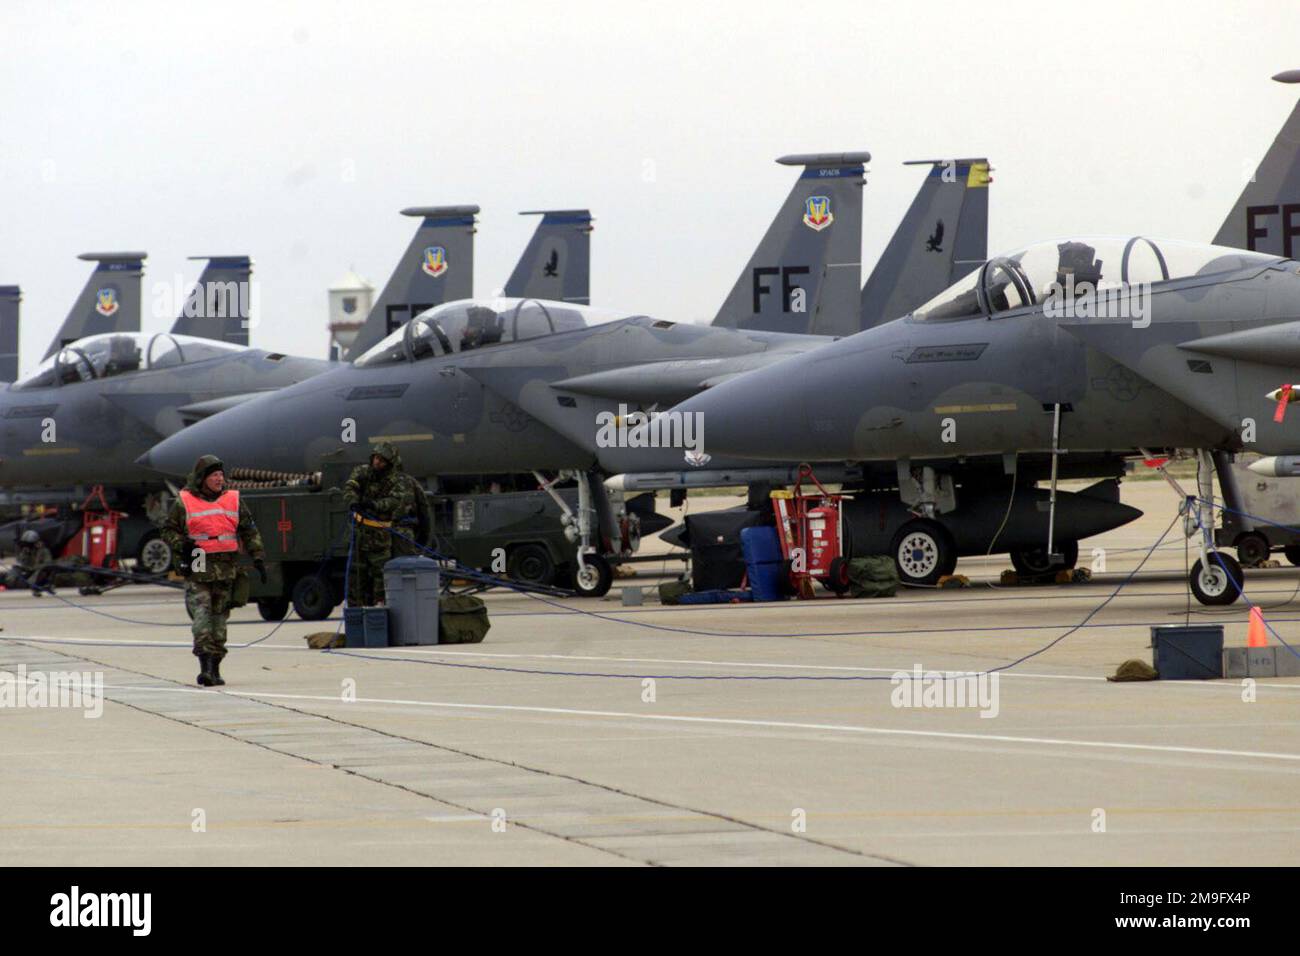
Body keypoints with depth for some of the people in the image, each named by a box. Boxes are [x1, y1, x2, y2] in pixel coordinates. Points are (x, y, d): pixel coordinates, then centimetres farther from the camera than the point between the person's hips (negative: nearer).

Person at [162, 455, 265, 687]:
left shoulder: (233, 500, 11)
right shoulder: (185, 502, 3)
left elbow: (249, 531, 15)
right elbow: (169, 531, 8)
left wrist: (258, 557, 6)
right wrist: (181, 546, -11)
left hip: (226, 569, 3)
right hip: (197, 569, -3)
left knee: (220, 616, 6)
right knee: (201, 613, -14)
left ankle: (214, 668, 12)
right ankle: (205, 665, -21)